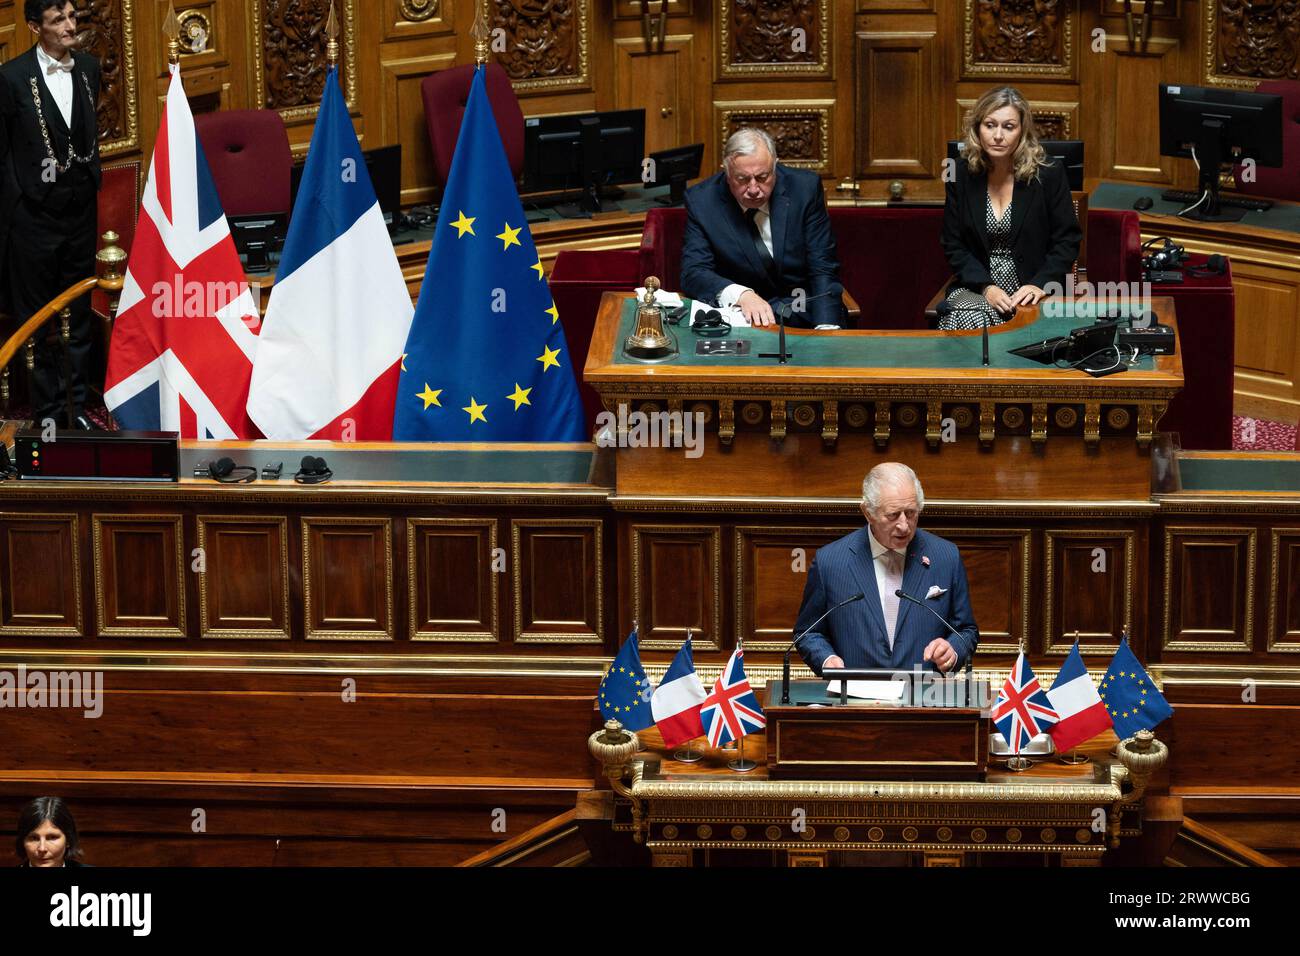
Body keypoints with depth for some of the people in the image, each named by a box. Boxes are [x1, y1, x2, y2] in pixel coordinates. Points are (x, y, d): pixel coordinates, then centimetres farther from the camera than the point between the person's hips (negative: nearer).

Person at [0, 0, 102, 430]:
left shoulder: (88, 68, 3)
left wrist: (92, 182, 13)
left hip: (81, 212, 5)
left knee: (82, 315, 12)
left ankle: (79, 405, 21)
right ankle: (48, 410, 13)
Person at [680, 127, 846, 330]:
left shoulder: (805, 188, -5)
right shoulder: (701, 200, -7)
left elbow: (823, 269, -5)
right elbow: (693, 272, -13)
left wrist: (827, 328, -22)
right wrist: (741, 295, -33)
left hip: (804, 312, -1)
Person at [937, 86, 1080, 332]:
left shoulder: (1049, 174, -3)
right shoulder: (962, 175, 3)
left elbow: (1067, 242, 1)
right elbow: (954, 246, 4)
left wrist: (1039, 285, -14)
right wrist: (986, 287, -11)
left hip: (1030, 291, -1)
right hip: (977, 288, 1)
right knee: (967, 320, -31)